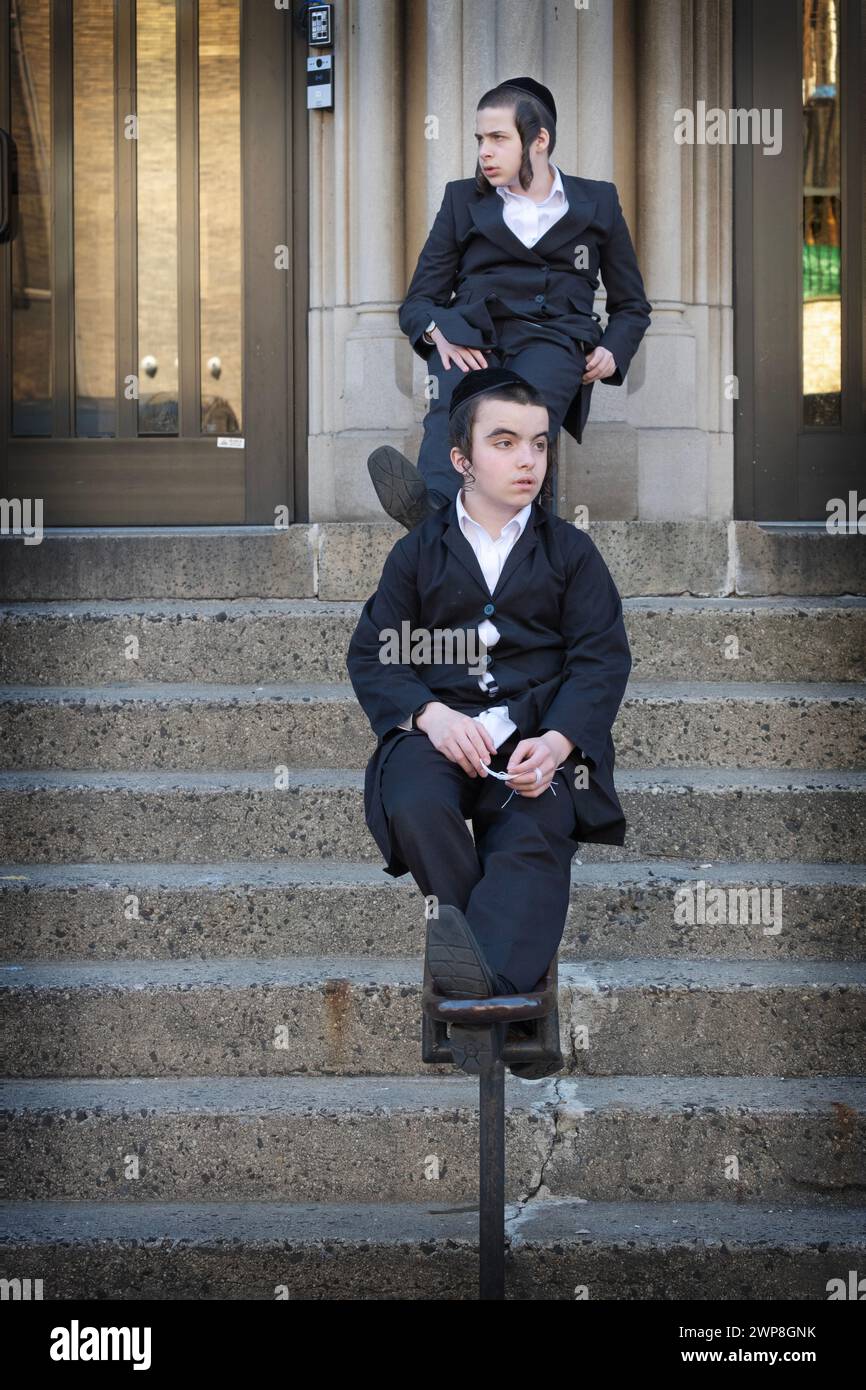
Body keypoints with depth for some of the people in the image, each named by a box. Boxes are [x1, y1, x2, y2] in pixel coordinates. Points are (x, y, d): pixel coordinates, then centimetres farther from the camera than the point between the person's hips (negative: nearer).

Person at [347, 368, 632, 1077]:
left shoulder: (571, 551, 16)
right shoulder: (420, 551, 17)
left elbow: (602, 659, 6)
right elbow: (371, 654, 9)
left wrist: (555, 742, -15)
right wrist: (432, 714, -13)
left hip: (540, 728, 0)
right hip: (440, 721, 0)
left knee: (534, 835, -32)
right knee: (414, 808, -33)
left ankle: (483, 972, -51)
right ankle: (509, 985, -30)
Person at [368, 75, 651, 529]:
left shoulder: (597, 201, 22)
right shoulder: (463, 198, 24)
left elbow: (631, 305, 27)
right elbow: (418, 300, 19)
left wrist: (612, 351, 2)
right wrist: (439, 333, -7)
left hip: (554, 335, -1)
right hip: (473, 330, 2)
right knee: (454, 402, -38)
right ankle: (441, 504, -68)